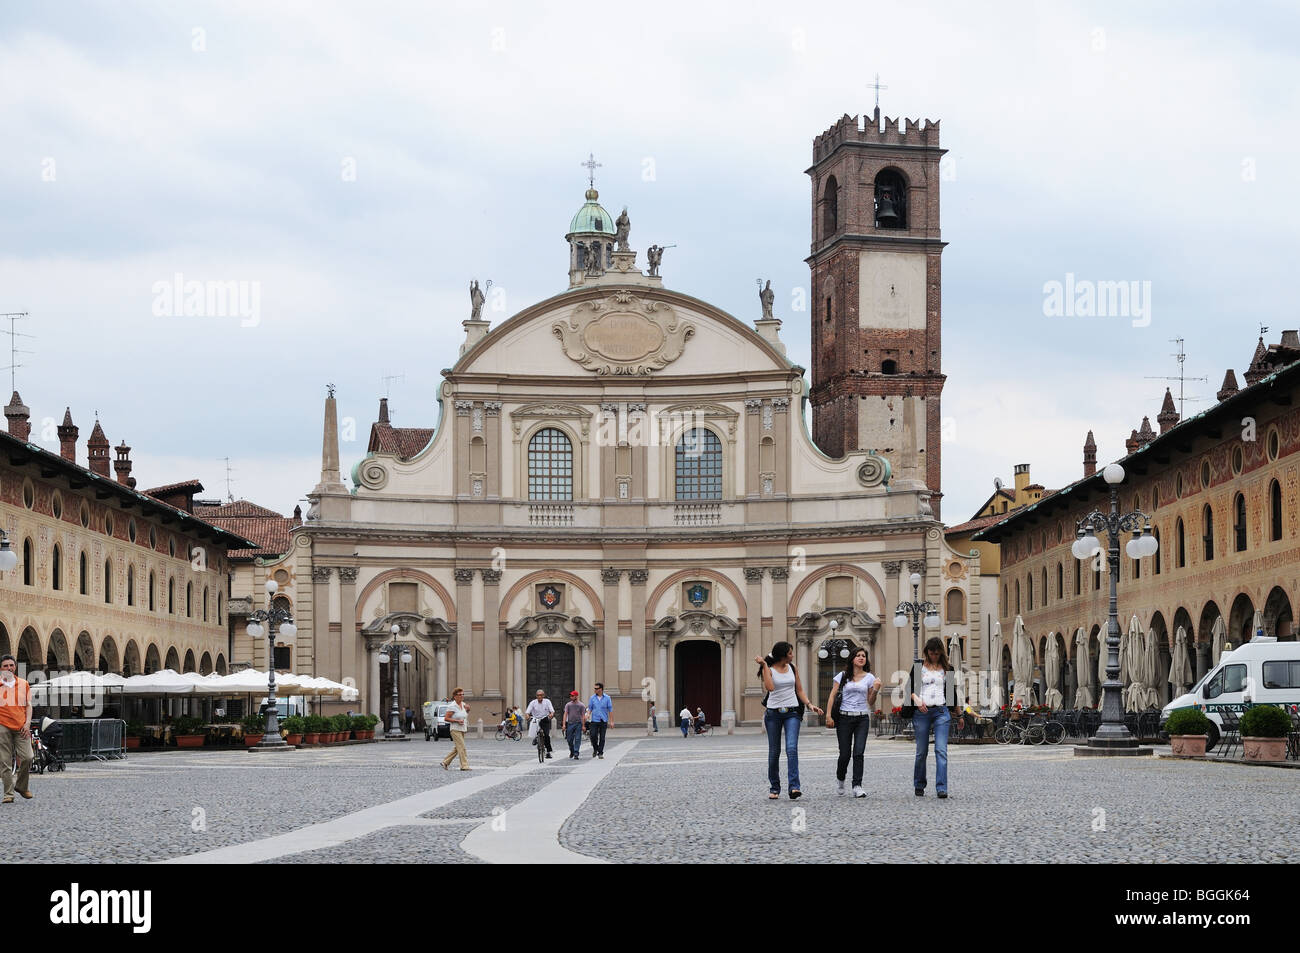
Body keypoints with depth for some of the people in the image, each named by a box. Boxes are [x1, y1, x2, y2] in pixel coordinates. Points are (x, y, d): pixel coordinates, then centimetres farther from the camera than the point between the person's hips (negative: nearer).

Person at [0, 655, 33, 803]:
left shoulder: (24, 684, 13)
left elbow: (28, 705, 13)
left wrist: (27, 723, 3)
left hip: (21, 727, 2)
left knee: (27, 757, -9)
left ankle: (21, 785, 14)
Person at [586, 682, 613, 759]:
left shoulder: (607, 698, 2)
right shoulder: (592, 698, 6)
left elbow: (610, 710, 3)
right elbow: (590, 708, 9)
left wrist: (611, 721, -2)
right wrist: (588, 714, -14)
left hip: (603, 721, -1)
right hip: (594, 720, 1)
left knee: (602, 738, 0)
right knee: (593, 736, -9)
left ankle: (600, 753, 8)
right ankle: (595, 749, 16)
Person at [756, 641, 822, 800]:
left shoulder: (792, 668, 10)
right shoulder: (769, 669, -3)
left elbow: (799, 690, 16)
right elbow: (770, 687, -21)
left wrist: (809, 704, 2)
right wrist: (764, 665, -18)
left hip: (792, 712, 2)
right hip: (773, 713, -2)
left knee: (792, 748, -16)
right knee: (774, 751, 5)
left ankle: (794, 787, -23)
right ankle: (774, 788, 19)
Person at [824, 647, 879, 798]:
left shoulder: (869, 678, 9)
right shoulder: (843, 676, 6)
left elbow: (870, 702, 11)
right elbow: (832, 696, 3)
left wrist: (875, 690, -7)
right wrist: (828, 715, -7)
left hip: (862, 718, 1)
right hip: (844, 717, -1)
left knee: (858, 753, -9)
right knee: (845, 753, 1)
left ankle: (857, 786, -8)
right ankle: (840, 778, 29)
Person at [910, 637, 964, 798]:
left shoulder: (946, 668, 11)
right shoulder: (919, 666, 8)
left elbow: (952, 692, 17)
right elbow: (910, 687, 4)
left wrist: (958, 716, 20)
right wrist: (916, 699, -17)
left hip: (941, 712, 0)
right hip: (922, 712, 0)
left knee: (941, 750, -11)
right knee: (922, 752, 4)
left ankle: (941, 788, -16)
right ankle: (919, 785, 22)